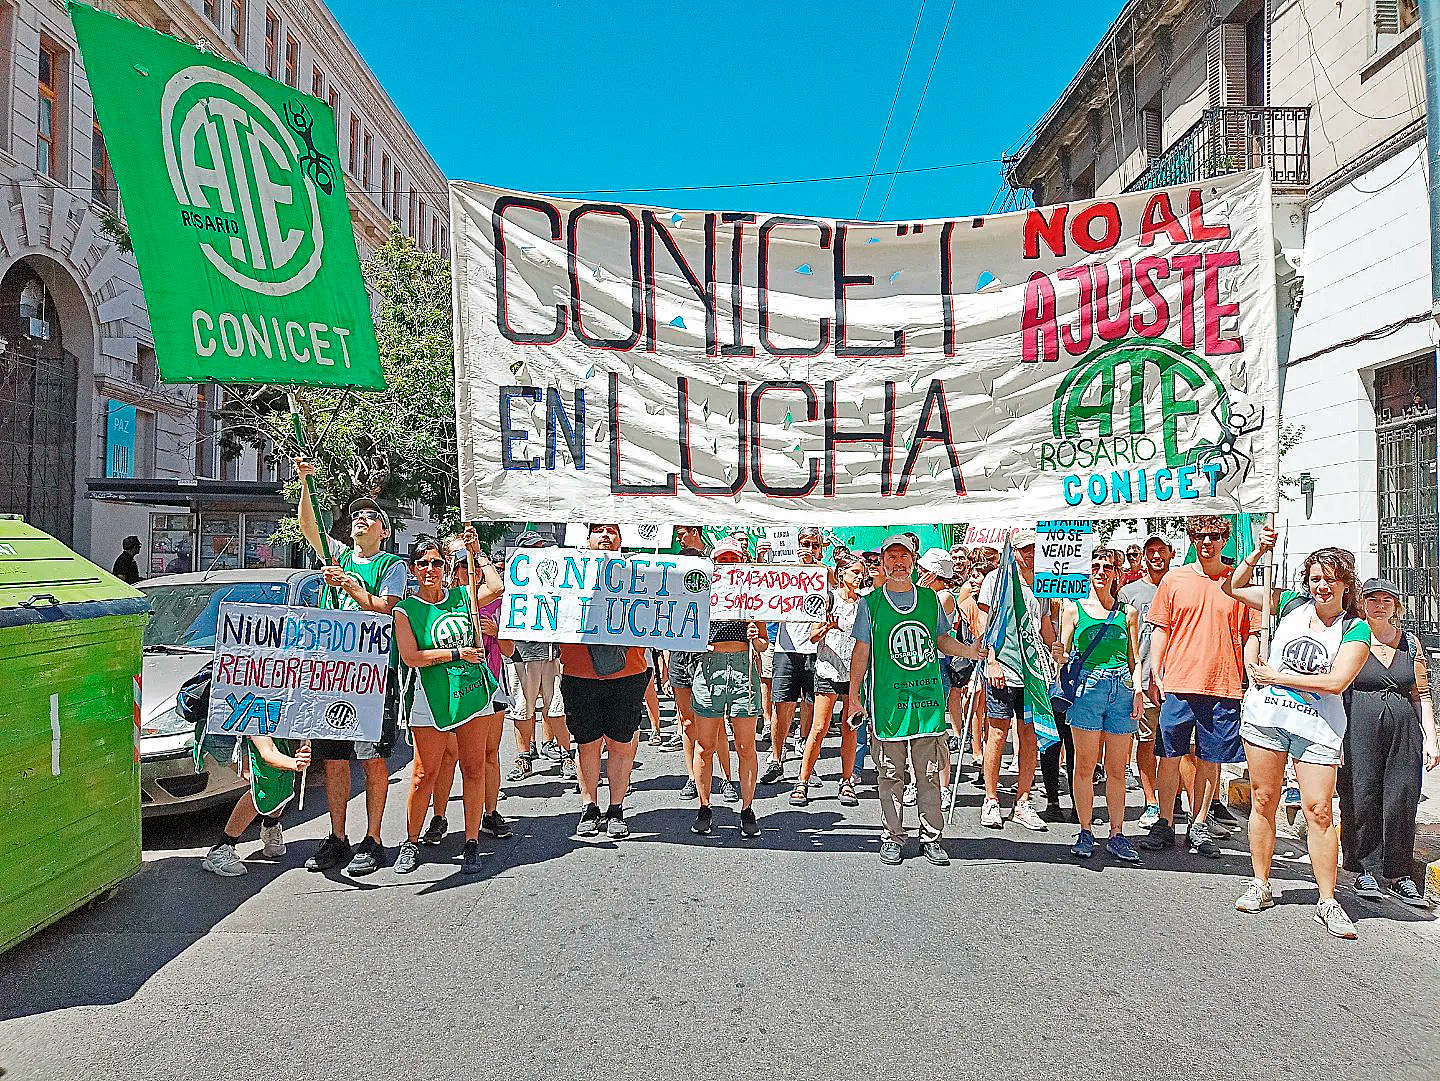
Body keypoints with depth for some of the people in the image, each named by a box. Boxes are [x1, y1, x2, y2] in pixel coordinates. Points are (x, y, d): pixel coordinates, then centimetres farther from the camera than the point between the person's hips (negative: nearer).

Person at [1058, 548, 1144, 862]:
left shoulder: (1127, 612, 13)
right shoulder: (1074, 608, 8)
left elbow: (1134, 659, 14)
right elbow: (1063, 652, 9)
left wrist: (1138, 690, 0)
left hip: (1121, 688, 2)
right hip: (1087, 686, -2)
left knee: (1117, 769, 5)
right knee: (1085, 766, 0)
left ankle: (1116, 834, 14)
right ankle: (1085, 833, 10)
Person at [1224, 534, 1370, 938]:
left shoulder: (1356, 629, -1)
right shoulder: (1291, 604, 6)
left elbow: (1336, 681, -12)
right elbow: (1233, 588, 11)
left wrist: (1279, 676, -8)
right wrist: (1259, 552, 0)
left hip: (1317, 727, -2)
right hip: (1266, 715, 2)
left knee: (1319, 810, -4)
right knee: (1263, 799, 7)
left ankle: (1328, 902, 7)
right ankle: (1260, 885, 18)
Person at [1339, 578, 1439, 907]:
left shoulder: (1410, 643, 14)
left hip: (1403, 731, 3)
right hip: (1359, 729, -3)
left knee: (1402, 800, 3)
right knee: (1361, 798, -3)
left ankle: (1398, 874, 16)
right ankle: (1365, 871, 10)